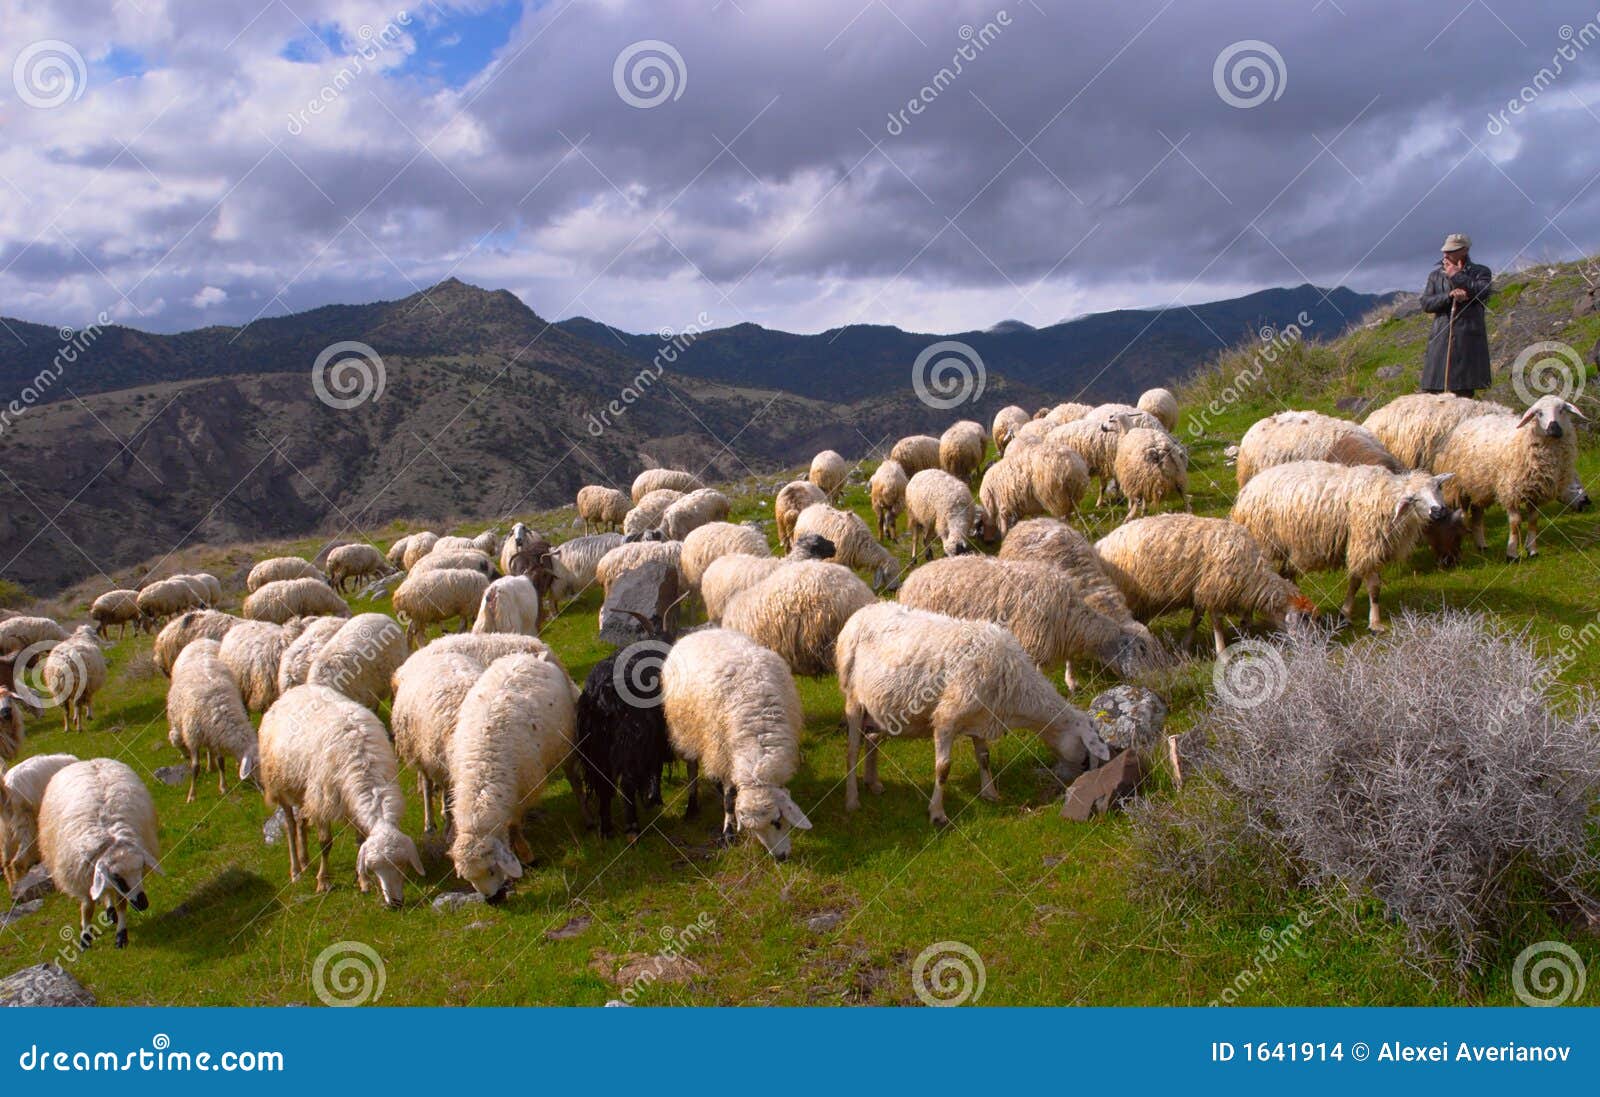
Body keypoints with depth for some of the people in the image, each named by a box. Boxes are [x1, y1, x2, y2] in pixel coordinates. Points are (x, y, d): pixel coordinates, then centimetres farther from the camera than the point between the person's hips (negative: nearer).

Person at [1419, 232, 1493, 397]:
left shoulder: (1480, 272, 9)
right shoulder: (1435, 275, 16)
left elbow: (1482, 291, -13)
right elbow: (1426, 303, 4)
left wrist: (1456, 276, -7)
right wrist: (1450, 296, -11)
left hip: (1468, 339, -2)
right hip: (1441, 338, 2)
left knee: (1464, 392, -2)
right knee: (1430, 390, -4)